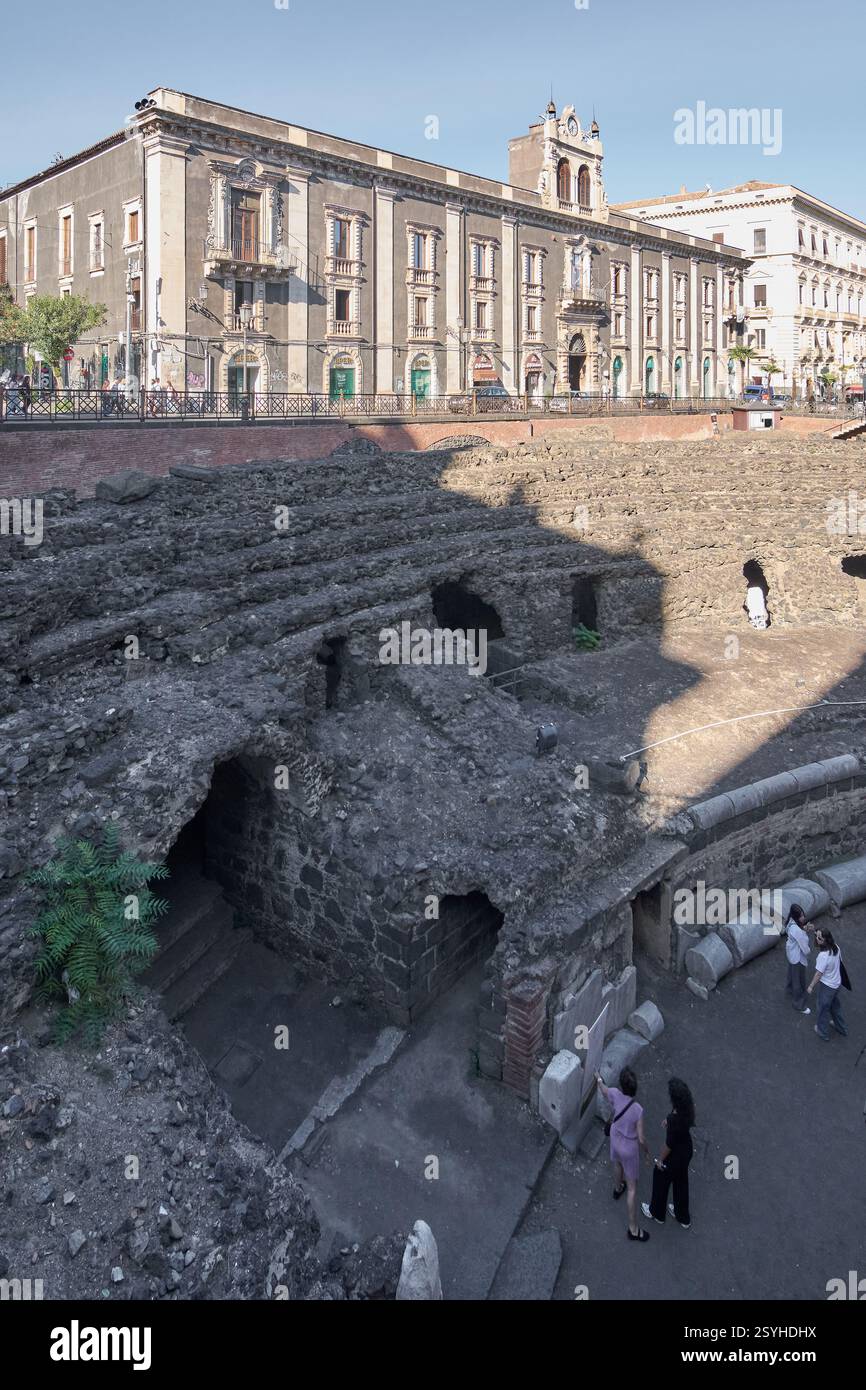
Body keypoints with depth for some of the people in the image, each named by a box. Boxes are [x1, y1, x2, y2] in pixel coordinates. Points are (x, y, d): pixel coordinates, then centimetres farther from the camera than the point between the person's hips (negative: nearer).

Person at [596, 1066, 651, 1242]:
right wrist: (647, 1150, -2)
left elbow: (604, 1091, 1)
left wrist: (598, 1079, 23)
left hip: (616, 1141, 4)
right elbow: (641, 1138, -25)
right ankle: (633, 1229, 26)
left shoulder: (615, 1094, -25)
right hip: (630, 1149, -4)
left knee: (617, 1164, 37)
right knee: (632, 1188, 13)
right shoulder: (638, 1110, -36)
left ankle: (618, 1189, 67)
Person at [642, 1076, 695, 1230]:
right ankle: (683, 1218, 51)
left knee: (661, 1180, 23)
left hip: (675, 1155, -6)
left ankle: (656, 1213, 49)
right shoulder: (688, 1107, -19)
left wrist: (660, 1160, -10)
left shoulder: (675, 1119, -39)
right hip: (687, 1150, 6)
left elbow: (669, 1144, -25)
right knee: (681, 1182, 29)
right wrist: (670, 1121, 10)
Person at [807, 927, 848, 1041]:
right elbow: (839, 962, 4)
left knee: (823, 1009, 18)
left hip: (827, 986, -7)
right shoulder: (836, 948, -14)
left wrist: (811, 986, -9)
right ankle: (842, 1028, 50)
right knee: (835, 1006, 30)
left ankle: (823, 1033, 39)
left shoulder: (823, 955, -35)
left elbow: (819, 974, -24)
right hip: (837, 983, 7)